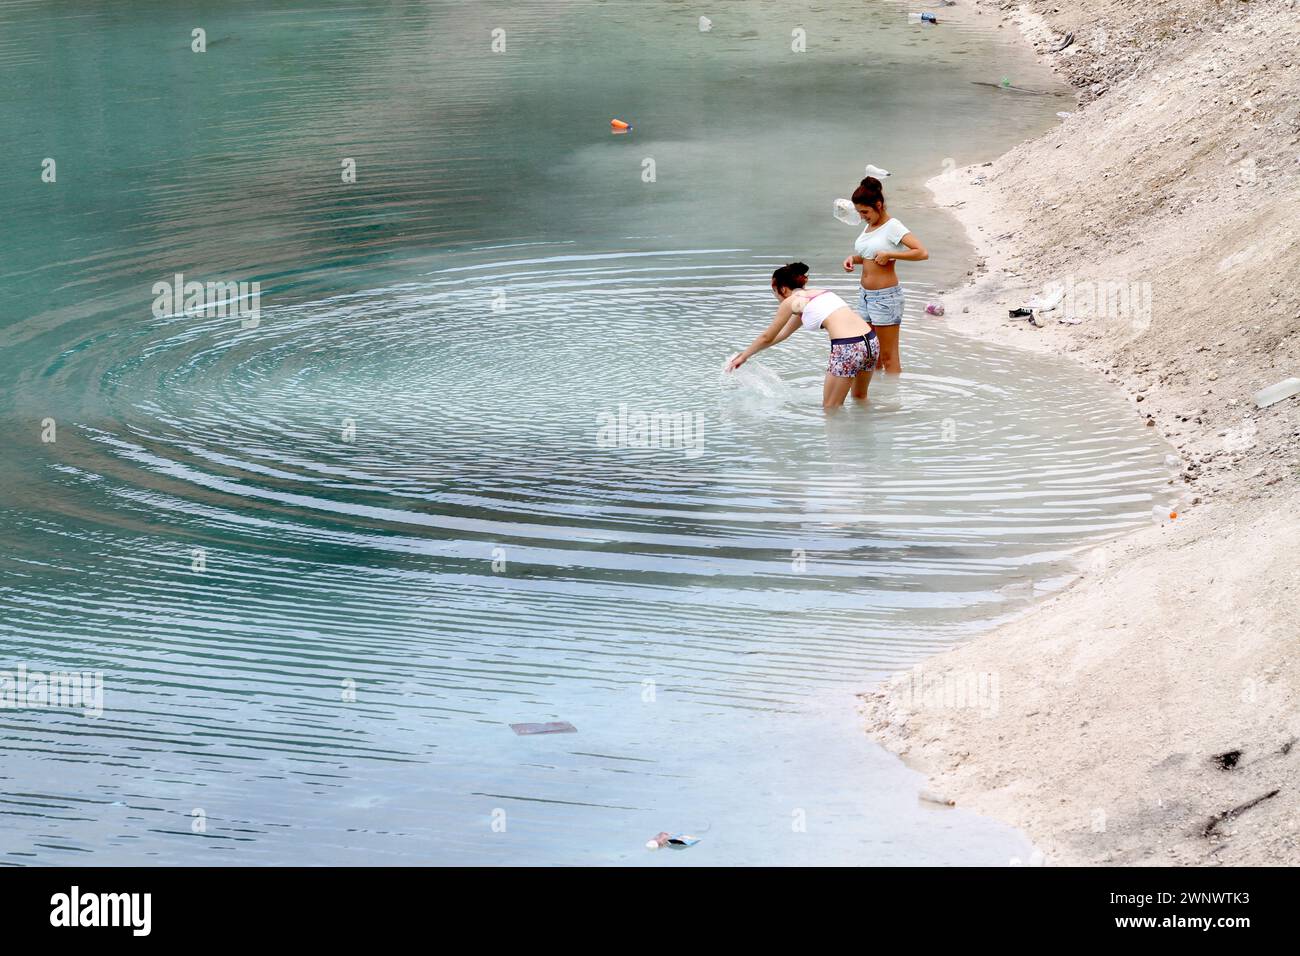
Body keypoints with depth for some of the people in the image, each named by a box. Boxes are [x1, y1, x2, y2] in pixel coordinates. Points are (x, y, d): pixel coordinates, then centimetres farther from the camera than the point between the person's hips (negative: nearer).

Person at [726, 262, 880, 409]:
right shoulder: (818, 293, 29)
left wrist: (744, 356, 32)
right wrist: (747, 353, 42)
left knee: (830, 408, 6)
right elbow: (783, 334, 38)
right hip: (871, 341, 8)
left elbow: (767, 338, 17)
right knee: (860, 398, 28)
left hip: (847, 348, -8)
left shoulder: (791, 302, 6)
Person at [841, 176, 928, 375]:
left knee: (888, 357, -3)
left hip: (885, 296, -9)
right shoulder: (868, 226, 10)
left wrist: (889, 255, -22)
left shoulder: (892, 226, -13)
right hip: (865, 295, 9)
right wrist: (853, 259, 5)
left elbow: (922, 253, -23)